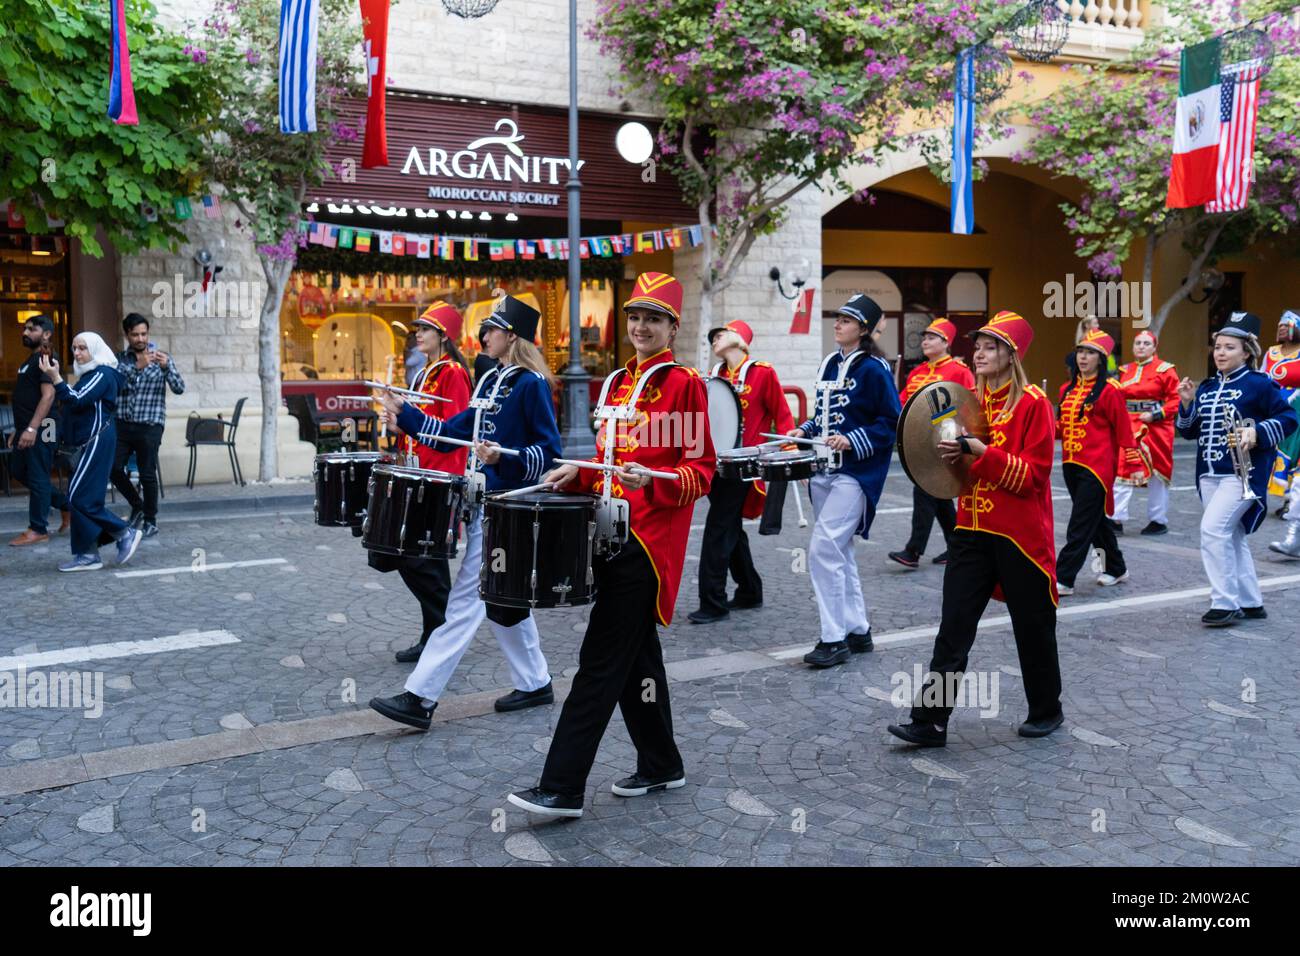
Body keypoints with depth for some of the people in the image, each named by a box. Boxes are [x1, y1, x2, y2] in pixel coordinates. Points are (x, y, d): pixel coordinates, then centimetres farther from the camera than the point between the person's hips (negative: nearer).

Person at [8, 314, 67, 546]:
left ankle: (38, 530, 2)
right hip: (26, 427, 10)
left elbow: (48, 395, -22)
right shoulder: (31, 359, 19)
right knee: (21, 473, 16)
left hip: (39, 429, -10)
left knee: (37, 477, -4)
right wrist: (18, 429, 21)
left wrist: (32, 428, -28)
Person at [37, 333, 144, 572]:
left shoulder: (103, 374, -11)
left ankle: (125, 533, -2)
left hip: (97, 442, -10)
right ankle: (87, 555, 10)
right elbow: (77, 403, 18)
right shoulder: (90, 374, 18)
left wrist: (55, 377, -26)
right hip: (90, 442, 10)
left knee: (79, 498, -11)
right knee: (82, 498, 7)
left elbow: (77, 401, -22)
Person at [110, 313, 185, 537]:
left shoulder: (161, 358, 1)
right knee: (114, 468, -1)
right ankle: (137, 506, 23)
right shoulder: (119, 358, 5)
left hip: (150, 426, -2)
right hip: (122, 424, 2)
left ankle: (150, 520, 16)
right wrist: (138, 367, -25)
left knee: (147, 475, 0)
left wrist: (166, 367, -26)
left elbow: (179, 388, -9)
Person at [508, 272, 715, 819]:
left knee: (602, 662, -8)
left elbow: (702, 472, -9)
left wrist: (651, 482, -25)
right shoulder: (617, 382, 16)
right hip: (613, 532, 8)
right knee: (637, 655, 15)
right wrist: (578, 474, 5)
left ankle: (562, 788, -3)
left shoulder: (685, 384, -6)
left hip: (648, 541, -8)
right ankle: (661, 767, 29)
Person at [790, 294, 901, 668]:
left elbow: (892, 423, -11)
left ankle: (834, 640, -5)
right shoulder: (830, 363, 13)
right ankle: (858, 630, 24)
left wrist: (852, 441, -21)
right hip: (825, 469, 8)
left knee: (823, 550, -14)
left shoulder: (874, 369, -9)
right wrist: (805, 431, 5)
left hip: (855, 473, -8)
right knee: (839, 552, 13)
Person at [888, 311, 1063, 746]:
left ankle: (1047, 711, 31)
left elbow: (1033, 475, -15)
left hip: (1019, 535, -5)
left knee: (1032, 626, 10)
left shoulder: (1033, 403, -9)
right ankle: (930, 721, 2)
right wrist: (950, 454, -1)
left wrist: (980, 451, -24)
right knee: (953, 627, 0)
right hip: (972, 531, 5)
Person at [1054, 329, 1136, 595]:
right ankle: (1116, 568, 32)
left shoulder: (1109, 390, -9)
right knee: (1096, 521, 17)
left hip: (1096, 467, -7)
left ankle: (1063, 578, -5)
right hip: (1071, 464, 7)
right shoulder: (1067, 389, 11)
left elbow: (1124, 431, -7)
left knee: (1080, 525, -7)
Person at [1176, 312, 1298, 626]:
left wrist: (1258, 433, -19)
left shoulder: (1258, 384, -5)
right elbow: (1189, 431, 13)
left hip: (1241, 474, -7)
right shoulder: (1206, 388, 12)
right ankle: (1251, 603, 25)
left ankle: (1225, 603, -9)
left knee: (1213, 529, -18)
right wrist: (1187, 403, -3)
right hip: (1209, 474, 7)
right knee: (1231, 538, 13)